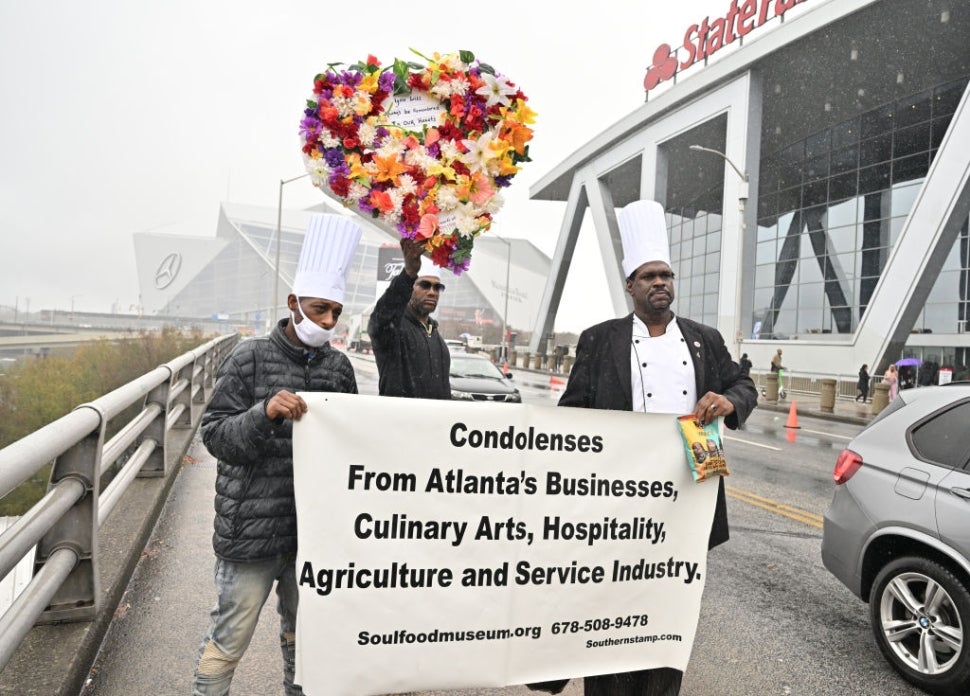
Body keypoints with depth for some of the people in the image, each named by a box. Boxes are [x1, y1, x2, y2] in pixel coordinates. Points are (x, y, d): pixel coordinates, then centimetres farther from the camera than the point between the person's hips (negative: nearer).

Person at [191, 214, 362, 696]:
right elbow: (214, 436, -9)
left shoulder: (339, 367, 4)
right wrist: (264, 413, -26)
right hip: (252, 531, -4)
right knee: (229, 639, 8)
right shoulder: (250, 358, -8)